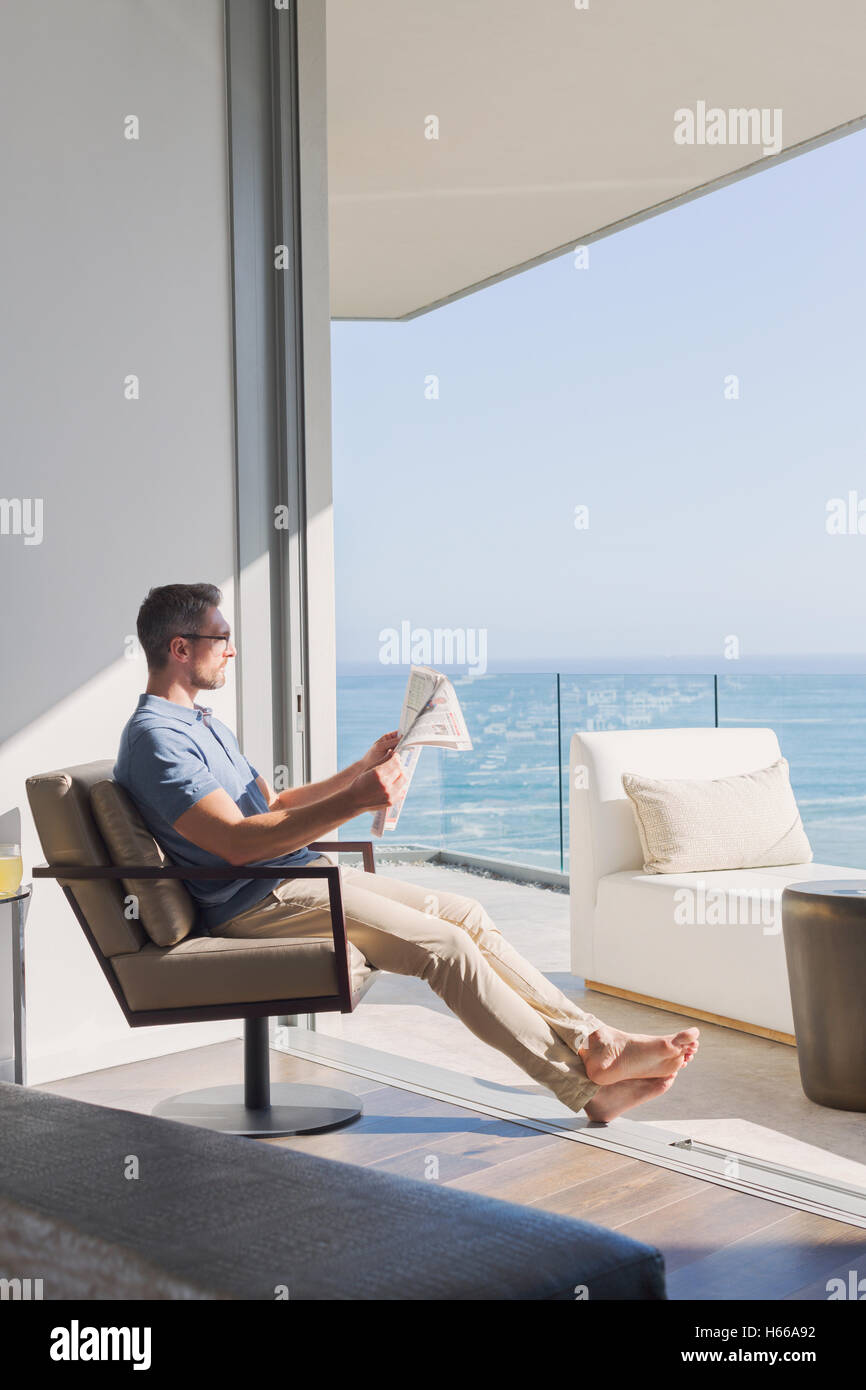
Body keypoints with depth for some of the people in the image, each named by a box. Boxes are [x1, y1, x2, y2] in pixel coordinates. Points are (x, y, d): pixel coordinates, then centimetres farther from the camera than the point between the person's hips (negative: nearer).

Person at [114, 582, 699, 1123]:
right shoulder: (154, 737, -14)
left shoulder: (203, 722, 20)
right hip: (256, 901, -10)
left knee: (464, 913, -1)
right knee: (443, 945, -17)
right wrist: (355, 802, -28)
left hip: (304, 871, 10)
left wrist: (364, 768, 16)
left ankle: (590, 1039, -1)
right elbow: (237, 842, -23)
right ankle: (585, 1078, -9)